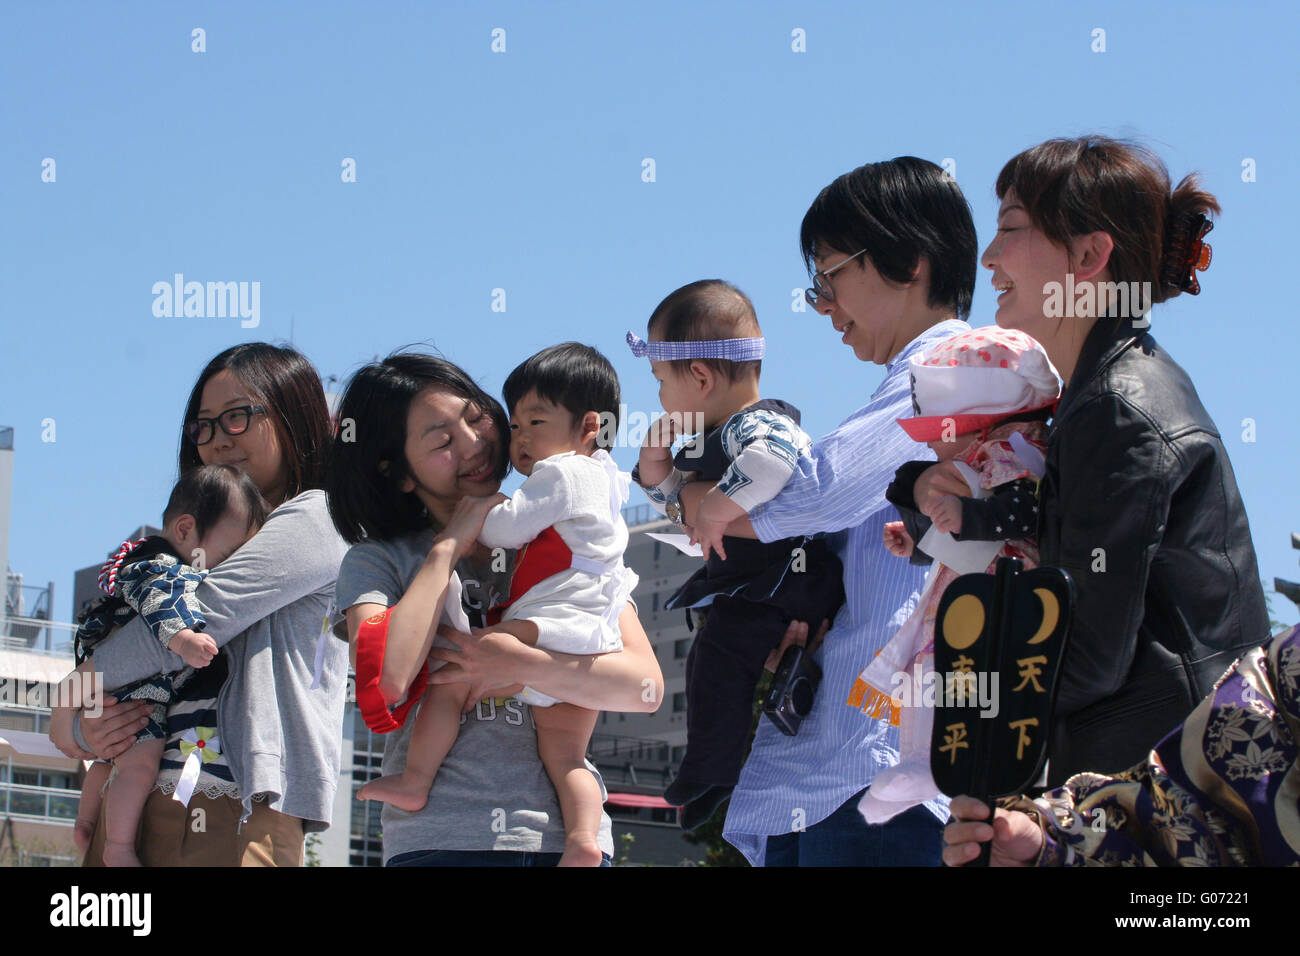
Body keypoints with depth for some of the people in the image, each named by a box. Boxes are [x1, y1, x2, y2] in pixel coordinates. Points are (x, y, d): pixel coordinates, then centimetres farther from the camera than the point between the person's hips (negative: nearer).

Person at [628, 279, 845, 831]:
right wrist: (656, 465, 9)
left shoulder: (759, 423, -18)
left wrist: (718, 509, -36)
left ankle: (709, 782, -13)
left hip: (779, 591, -11)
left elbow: (773, 459, -45)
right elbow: (675, 503, 28)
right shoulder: (715, 438, 15)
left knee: (720, 650, -22)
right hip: (740, 593, 11)